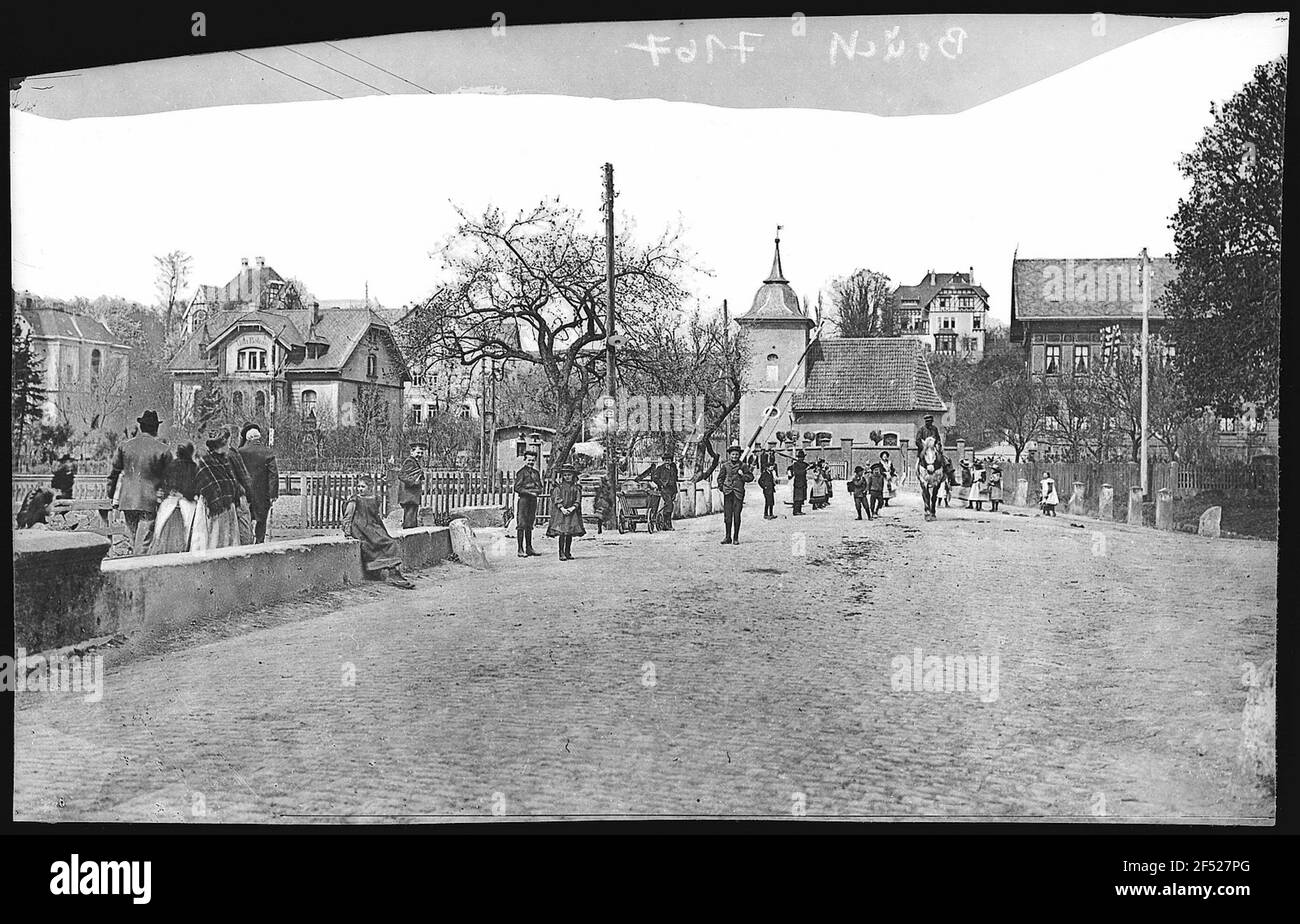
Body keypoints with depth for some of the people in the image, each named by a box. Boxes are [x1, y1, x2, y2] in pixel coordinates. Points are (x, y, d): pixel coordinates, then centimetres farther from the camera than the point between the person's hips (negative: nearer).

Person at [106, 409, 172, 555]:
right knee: (144, 544, -4)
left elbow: (114, 473, 9)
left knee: (133, 542, 14)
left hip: (127, 501, 4)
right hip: (150, 502, -4)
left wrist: (112, 496, 18)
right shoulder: (163, 449, -5)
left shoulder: (124, 446, 5)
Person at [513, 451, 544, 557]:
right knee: (521, 525, -5)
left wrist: (536, 491, -8)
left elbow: (540, 489, 14)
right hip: (523, 499, -6)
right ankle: (520, 549, -4)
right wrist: (529, 492, -16)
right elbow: (517, 488, -11)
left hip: (533, 500, 6)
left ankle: (529, 548, 17)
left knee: (529, 525, 11)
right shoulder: (521, 472, -5)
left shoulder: (536, 473, 15)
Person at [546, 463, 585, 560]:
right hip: (560, 512, -3)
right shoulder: (559, 487, 0)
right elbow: (557, 500, -5)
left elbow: (578, 501, 3)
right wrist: (562, 509, -17)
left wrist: (572, 508, -13)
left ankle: (568, 552, 14)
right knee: (562, 532, -9)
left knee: (570, 533, 5)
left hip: (572, 512, 3)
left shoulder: (576, 488, 8)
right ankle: (561, 553, -8)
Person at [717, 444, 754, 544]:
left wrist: (742, 475, -8)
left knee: (737, 515, -2)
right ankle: (728, 537, 8)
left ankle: (736, 538, 5)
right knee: (727, 515, 0)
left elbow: (751, 477, 8)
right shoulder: (725, 466, 9)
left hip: (739, 492, -1)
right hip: (728, 492, 1)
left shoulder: (743, 466, 7)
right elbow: (720, 478, 15)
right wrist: (721, 487, 1)